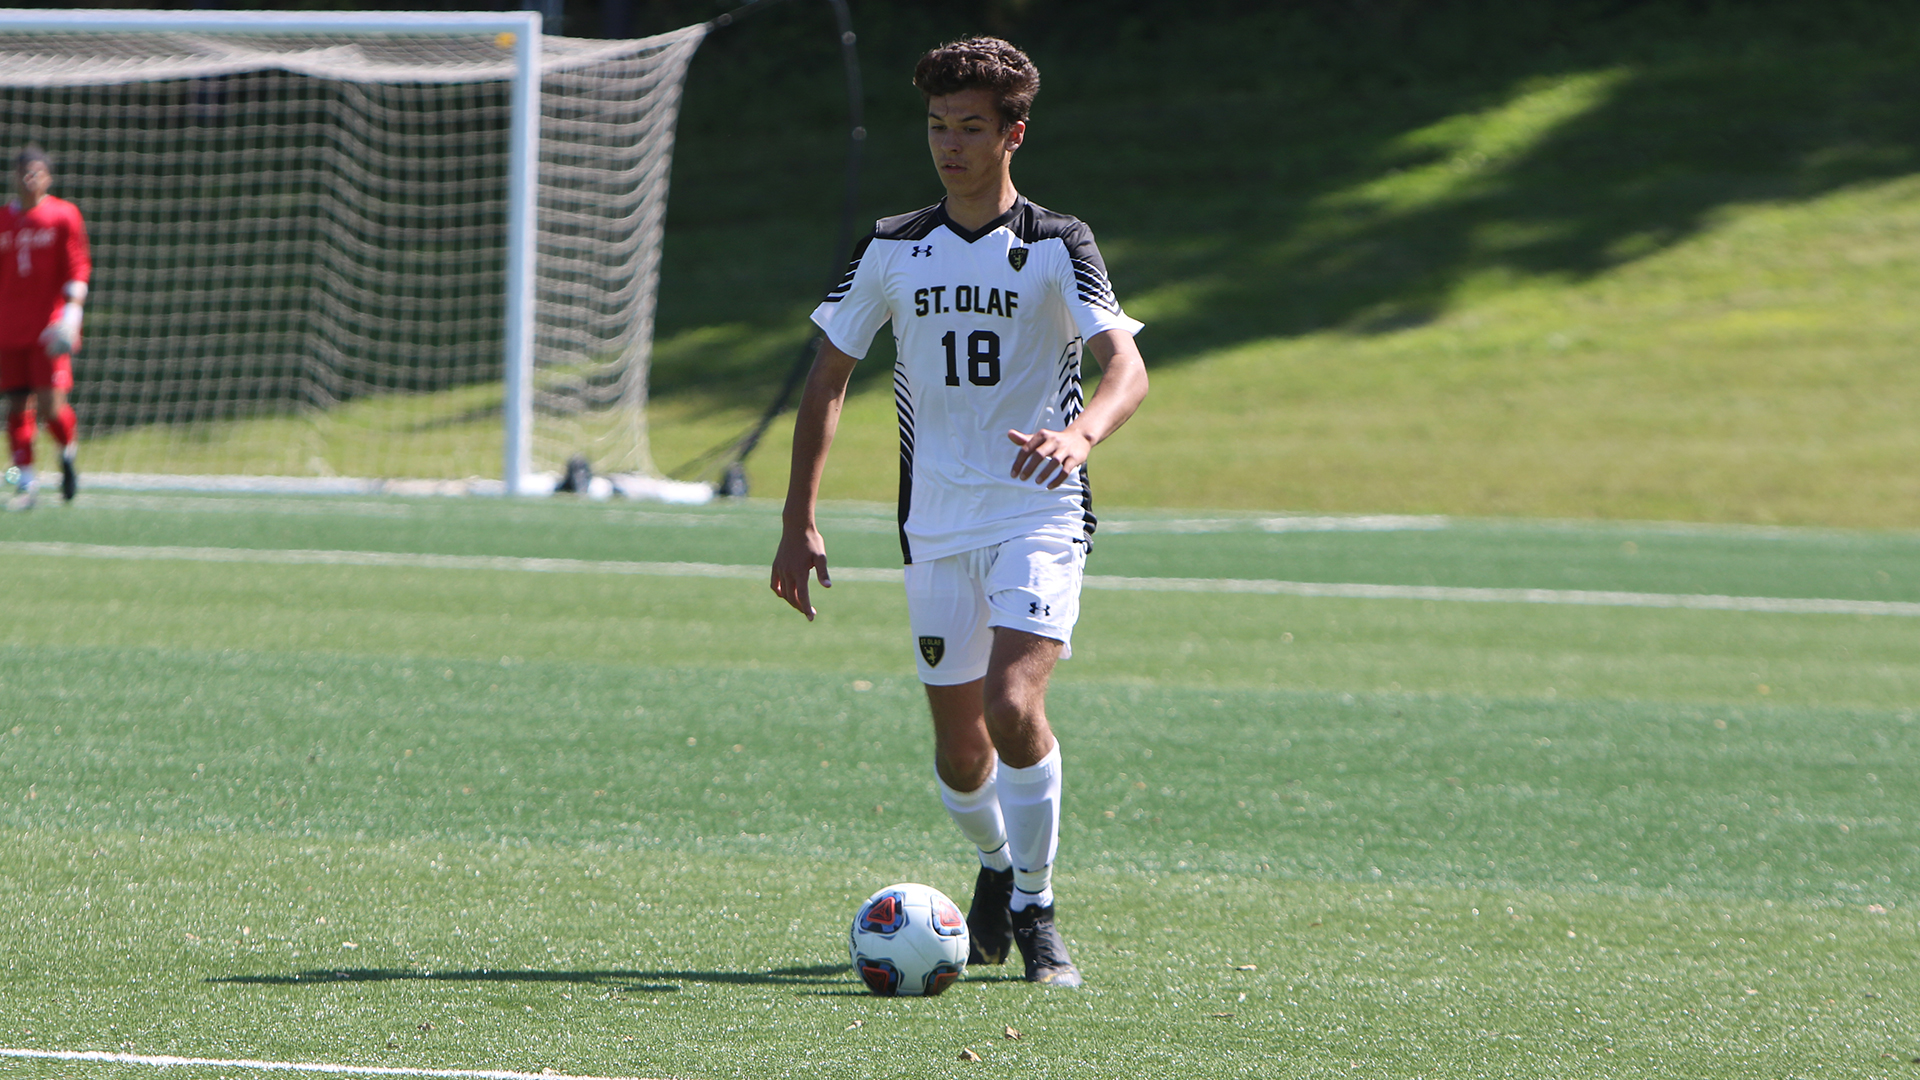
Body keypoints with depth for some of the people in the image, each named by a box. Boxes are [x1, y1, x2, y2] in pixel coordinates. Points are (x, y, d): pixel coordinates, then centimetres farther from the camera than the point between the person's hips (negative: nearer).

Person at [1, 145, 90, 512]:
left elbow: (78, 269, -3)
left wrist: (71, 312, -15)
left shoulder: (63, 216, 1)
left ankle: (67, 454, 17)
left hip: (49, 330, -3)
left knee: (50, 402, -12)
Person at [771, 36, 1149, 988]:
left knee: (1013, 706, -22)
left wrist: (1079, 434, -40)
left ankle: (1034, 909, -6)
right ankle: (996, 865, 35)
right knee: (959, 745, 4)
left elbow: (1126, 367, -18)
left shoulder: (1056, 247, -5)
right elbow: (827, 379, 12)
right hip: (935, 520, 4)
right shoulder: (891, 250, 6)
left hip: (1037, 515, -3)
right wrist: (799, 523, 5)